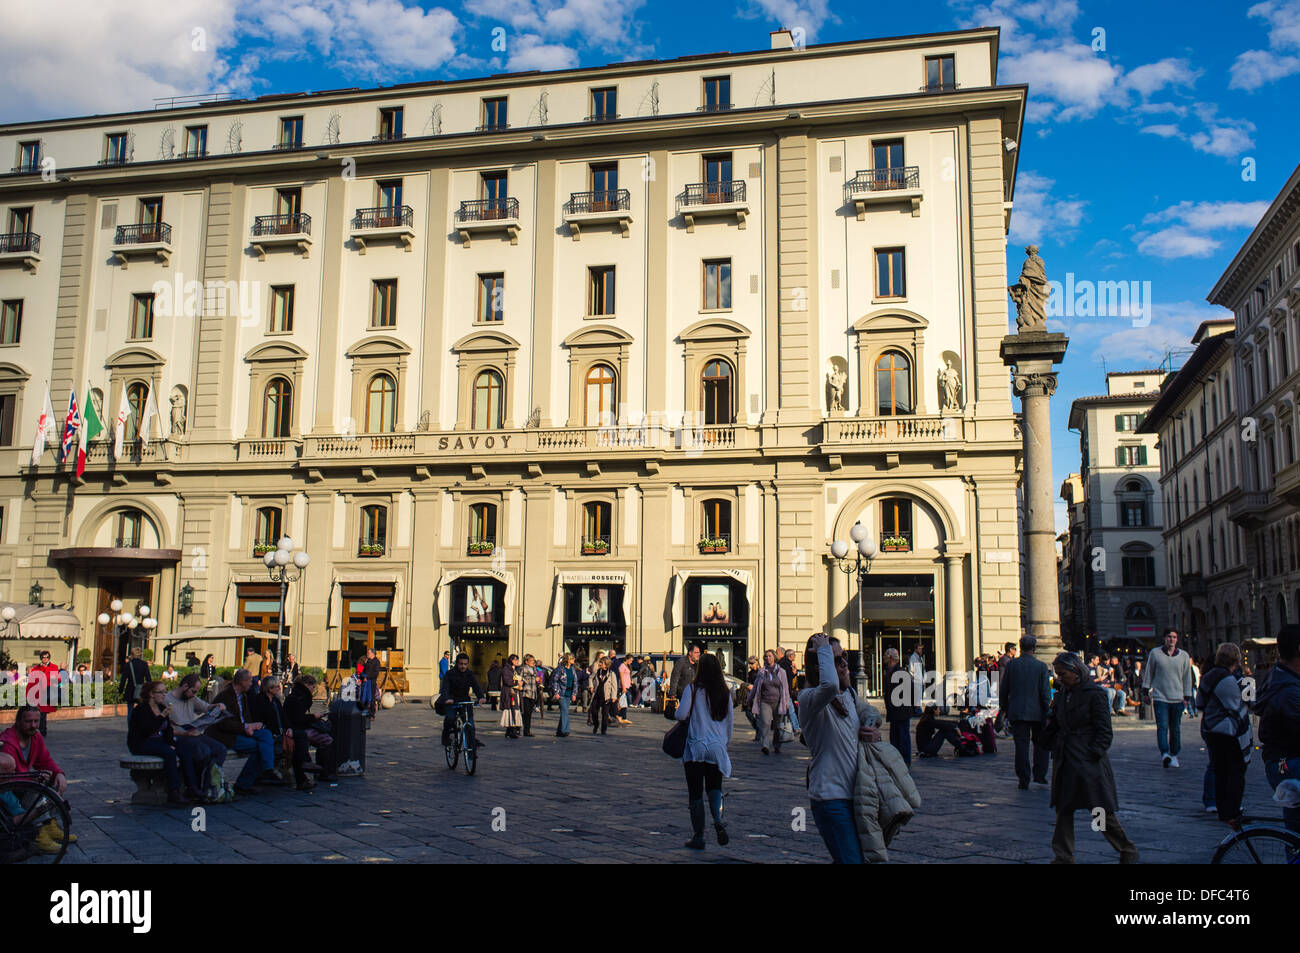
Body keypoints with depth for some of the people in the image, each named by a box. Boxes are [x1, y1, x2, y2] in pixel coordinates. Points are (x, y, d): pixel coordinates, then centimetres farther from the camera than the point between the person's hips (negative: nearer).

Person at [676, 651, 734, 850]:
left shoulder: (692, 689, -7)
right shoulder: (725, 693, 6)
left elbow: (681, 714, -13)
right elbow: (729, 723, 12)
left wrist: (675, 713, 10)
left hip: (695, 748, -3)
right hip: (717, 748, 3)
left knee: (695, 793, 6)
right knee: (714, 788, 13)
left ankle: (698, 837, 6)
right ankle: (718, 821, -15)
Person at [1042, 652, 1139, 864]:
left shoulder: (1095, 694, -9)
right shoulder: (1062, 694, 11)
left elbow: (1104, 730, -9)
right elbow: (1054, 725, 20)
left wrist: (1094, 754, -15)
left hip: (1088, 762, -7)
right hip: (1064, 760, 7)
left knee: (1101, 810, -1)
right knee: (1063, 809, 7)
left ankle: (1128, 851, 19)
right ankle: (1063, 856, 14)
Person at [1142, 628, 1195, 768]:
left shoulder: (1184, 656, 7)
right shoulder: (1155, 654, 2)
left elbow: (1187, 677, 12)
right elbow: (1149, 673, 10)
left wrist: (1187, 697, 8)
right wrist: (1146, 690, 7)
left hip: (1177, 698, 2)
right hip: (1160, 697, -2)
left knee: (1175, 728, 7)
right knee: (1162, 726, -13)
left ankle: (1174, 755, 18)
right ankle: (1165, 753, -22)